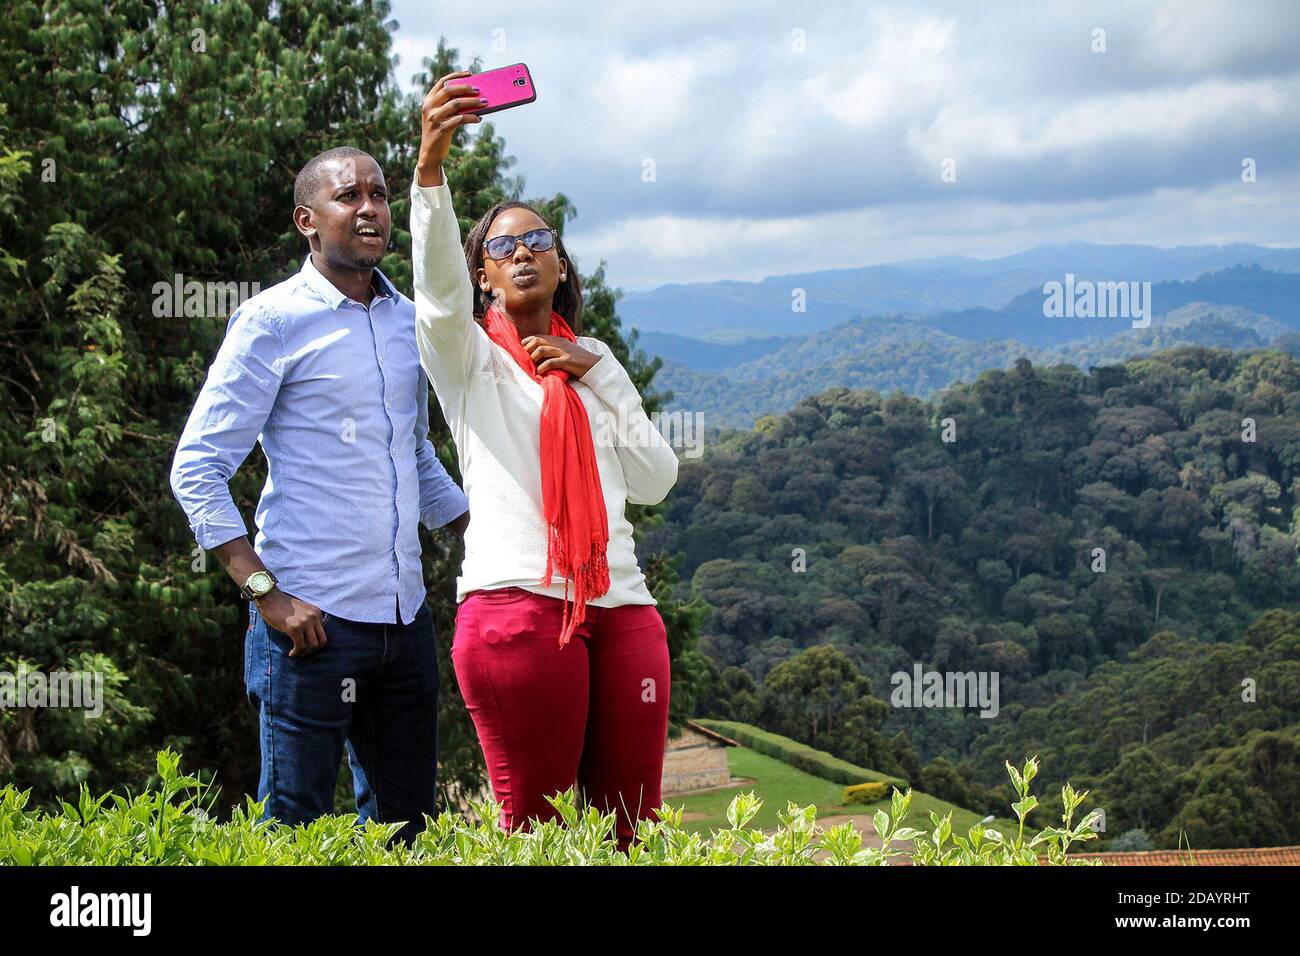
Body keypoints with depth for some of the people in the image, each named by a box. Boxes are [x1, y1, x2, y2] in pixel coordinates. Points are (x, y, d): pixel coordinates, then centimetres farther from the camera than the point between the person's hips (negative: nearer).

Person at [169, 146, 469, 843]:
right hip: (313, 619, -6)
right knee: (294, 826, -2)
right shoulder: (272, 320, -5)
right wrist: (266, 594, -15)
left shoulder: (408, 320, 14)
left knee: (406, 825, 11)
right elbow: (195, 470, -8)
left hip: (404, 616, 6)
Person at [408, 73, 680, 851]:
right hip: (518, 602, -4)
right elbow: (439, 286, -14)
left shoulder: (594, 360, 22)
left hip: (620, 604, 4)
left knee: (631, 824, 2)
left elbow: (656, 481, 13)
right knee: (538, 827, -4)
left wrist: (600, 378, 2)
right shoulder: (470, 356, 9)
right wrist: (431, 164, -30)